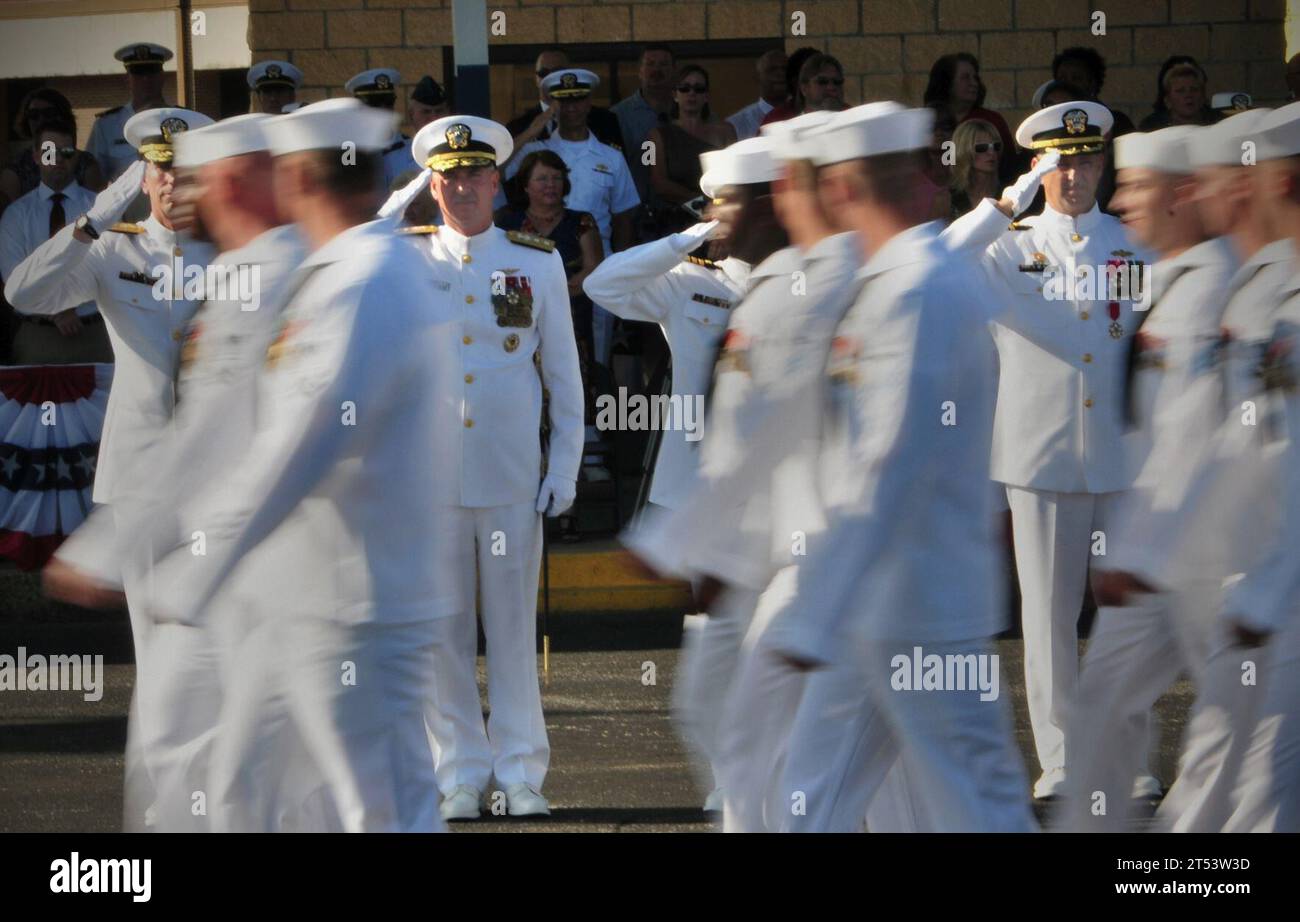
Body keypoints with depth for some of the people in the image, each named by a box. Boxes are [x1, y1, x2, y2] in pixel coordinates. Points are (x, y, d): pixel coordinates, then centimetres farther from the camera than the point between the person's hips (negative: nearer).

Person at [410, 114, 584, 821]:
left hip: (513, 474, 0)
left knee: (514, 629, 2)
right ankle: (461, 778, 8)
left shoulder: (538, 263, 6)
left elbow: (563, 373, 9)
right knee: (441, 633, 1)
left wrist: (564, 468, 3)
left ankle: (521, 775, 8)